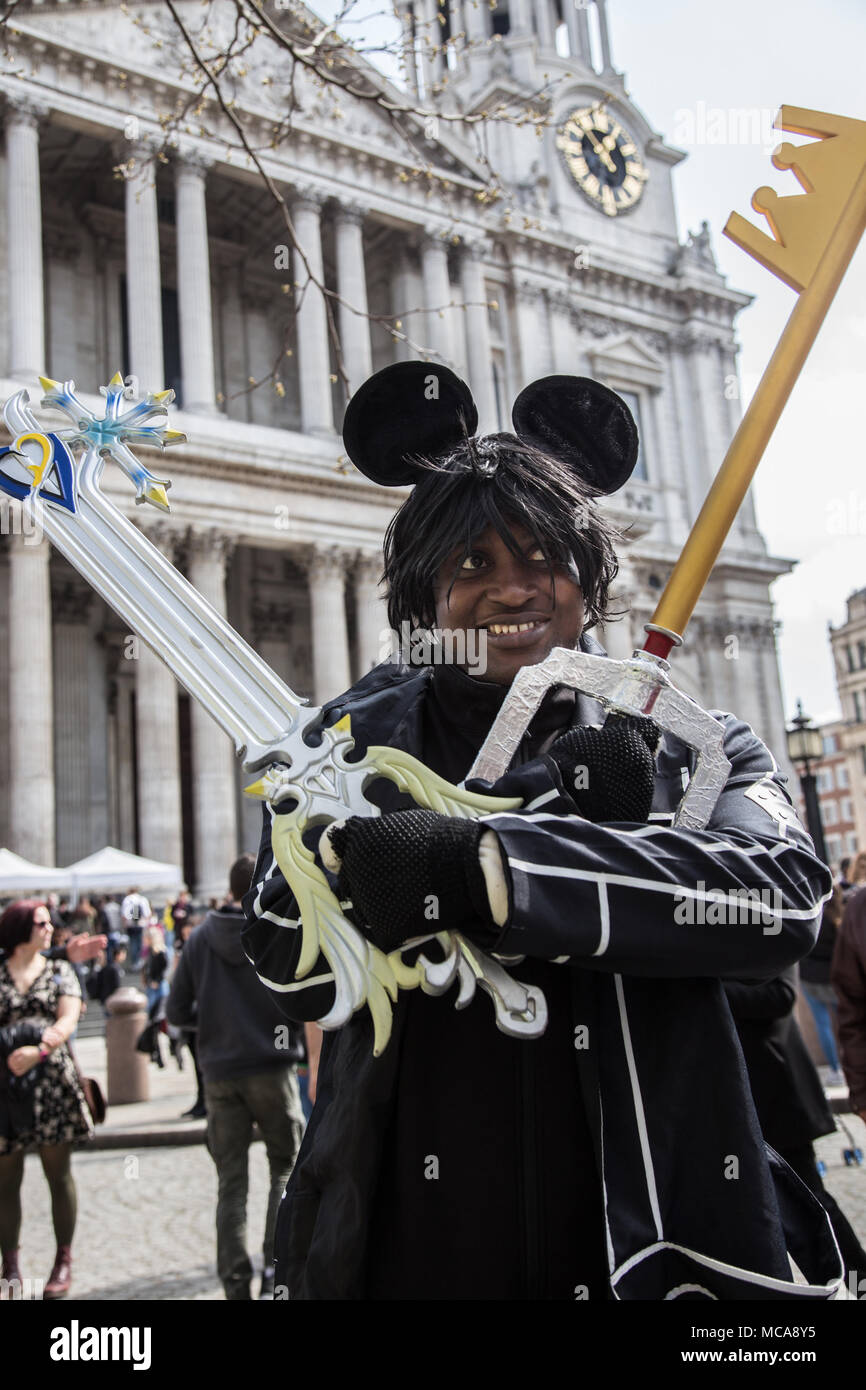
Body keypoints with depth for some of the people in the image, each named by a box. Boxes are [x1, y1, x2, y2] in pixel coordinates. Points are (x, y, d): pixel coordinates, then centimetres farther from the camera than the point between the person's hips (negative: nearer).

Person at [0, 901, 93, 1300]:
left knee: (59, 1174, 5)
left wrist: (38, 1050, -22)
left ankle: (64, 1262, 15)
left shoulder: (60, 971, 8)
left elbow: (68, 1020, -5)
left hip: (52, 1082, 0)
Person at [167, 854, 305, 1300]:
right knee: (286, 1167, 13)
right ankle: (276, 1269, 3)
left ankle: (235, 1283, 11)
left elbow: (177, 1012, 3)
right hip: (272, 1067, -2)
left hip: (219, 1074, 2)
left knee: (231, 1180, 10)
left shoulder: (200, 938, 2)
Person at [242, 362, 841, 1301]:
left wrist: (477, 863, -27)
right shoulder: (354, 740, 1)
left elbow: (782, 898, -19)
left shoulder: (689, 745, 0)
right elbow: (284, 963, -10)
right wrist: (575, 824, -22)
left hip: (649, 1238, 0)